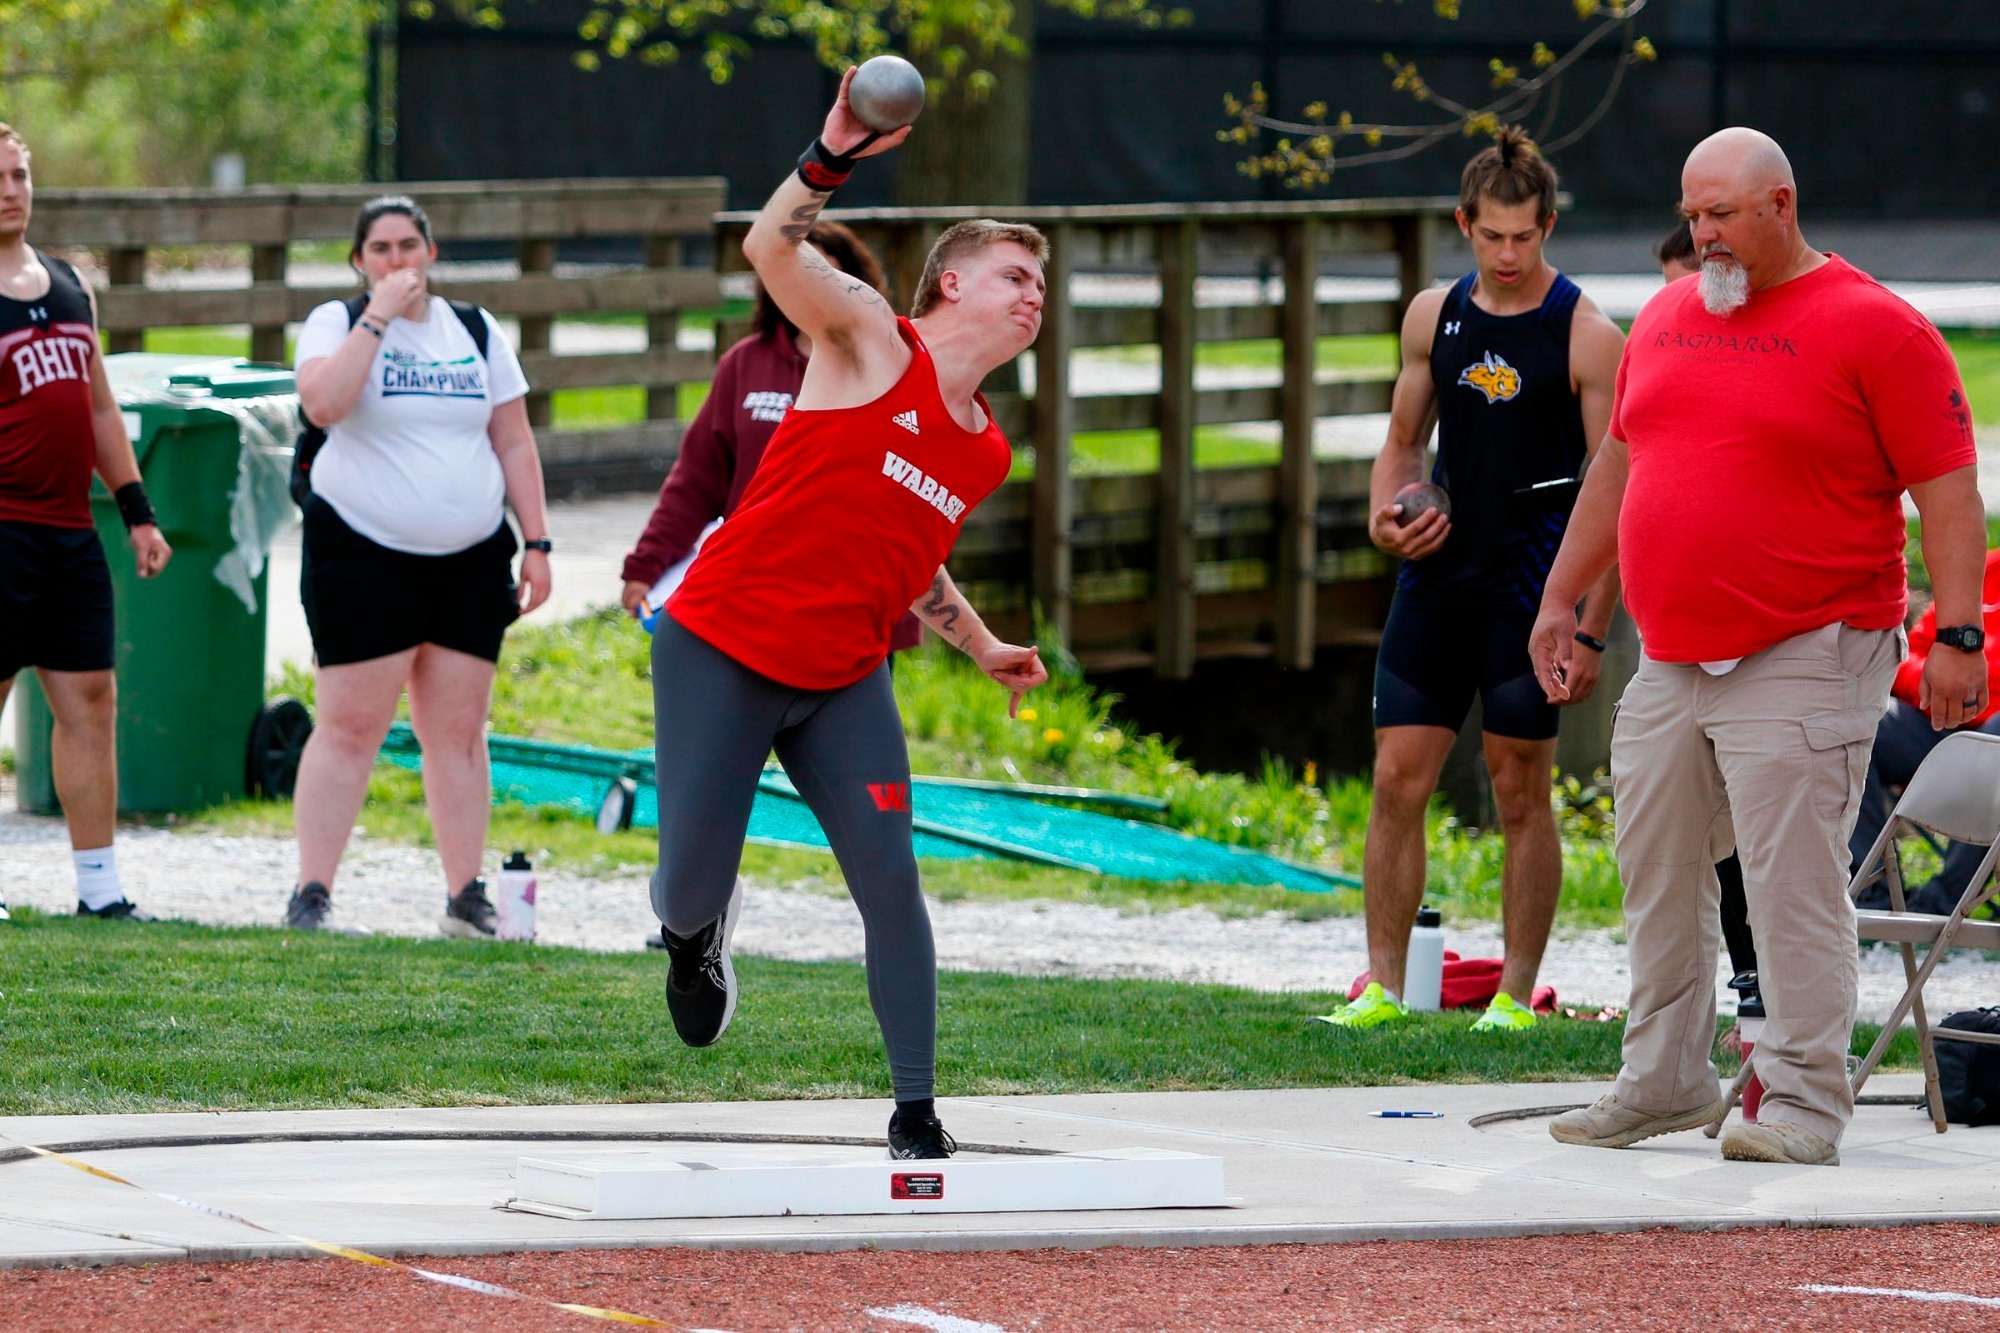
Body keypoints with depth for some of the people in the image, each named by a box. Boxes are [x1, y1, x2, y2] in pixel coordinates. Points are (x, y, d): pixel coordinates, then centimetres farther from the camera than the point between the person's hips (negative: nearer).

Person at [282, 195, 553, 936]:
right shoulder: (337, 324, 2)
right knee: (350, 728, -7)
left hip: (470, 561, 4)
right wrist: (379, 317, -16)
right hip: (363, 557, -3)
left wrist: (536, 544, 7)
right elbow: (322, 404, -18)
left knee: (458, 732, 4)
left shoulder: (477, 333, 13)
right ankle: (311, 895, -5)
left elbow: (514, 443, 14)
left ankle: (466, 896, 9)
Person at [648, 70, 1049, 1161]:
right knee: (694, 883, -5)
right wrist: (831, 161, -37)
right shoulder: (873, 342, -6)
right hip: (722, 650, -5)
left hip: (844, 682, 5)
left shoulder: (985, 452, 11)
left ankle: (916, 1114, -4)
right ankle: (693, 930, 35)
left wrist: (981, 650, 27)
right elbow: (772, 250, -23)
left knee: (890, 882, -9)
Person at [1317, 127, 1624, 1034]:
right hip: (1435, 578, 5)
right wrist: (1385, 516, -3)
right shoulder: (1434, 316, 8)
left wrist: (1593, 628, -13)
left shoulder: (1586, 337, -7)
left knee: (1521, 795, 1)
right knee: (1397, 779, 1)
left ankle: (1516, 995, 9)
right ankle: (1383, 987, 6)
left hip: (1528, 591, -5)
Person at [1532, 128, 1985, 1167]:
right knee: (1657, 880, 11)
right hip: (1669, 668, 7)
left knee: (1793, 887, -9)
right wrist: (1560, 597, 25)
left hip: (1803, 665, -7)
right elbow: (1617, 467, 25)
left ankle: (1803, 1100, -4)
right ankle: (1662, 1082, 22)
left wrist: (1957, 634, -16)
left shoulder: (1875, 328, -6)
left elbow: (1948, 492, -9)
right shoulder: (1666, 319, 15)